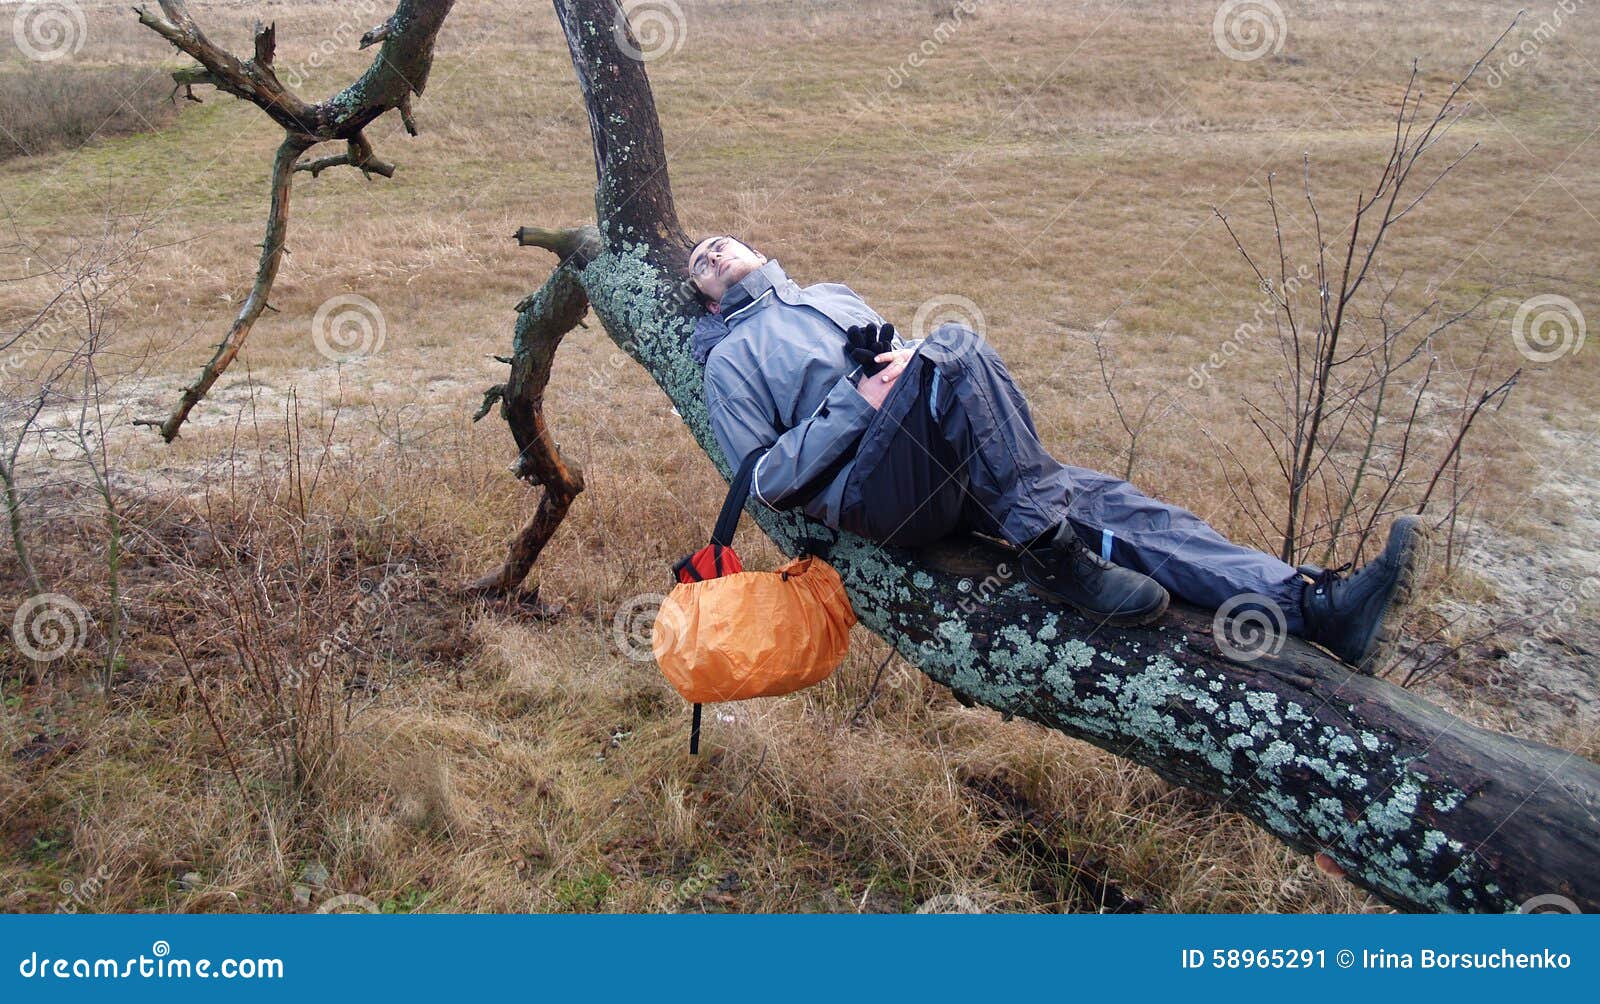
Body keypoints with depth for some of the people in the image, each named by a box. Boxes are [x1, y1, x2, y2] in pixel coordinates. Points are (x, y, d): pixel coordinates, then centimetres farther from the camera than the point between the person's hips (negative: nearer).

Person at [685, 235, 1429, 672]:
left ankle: (1316, 605, -27)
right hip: (869, 488, -5)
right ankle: (1051, 557, -29)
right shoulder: (731, 359, 18)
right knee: (956, 345, -30)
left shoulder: (831, 296, 36)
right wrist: (857, 403, -8)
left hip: (948, 472, 6)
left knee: (1098, 499, -15)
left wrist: (906, 358, 2)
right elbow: (768, 479, 4)